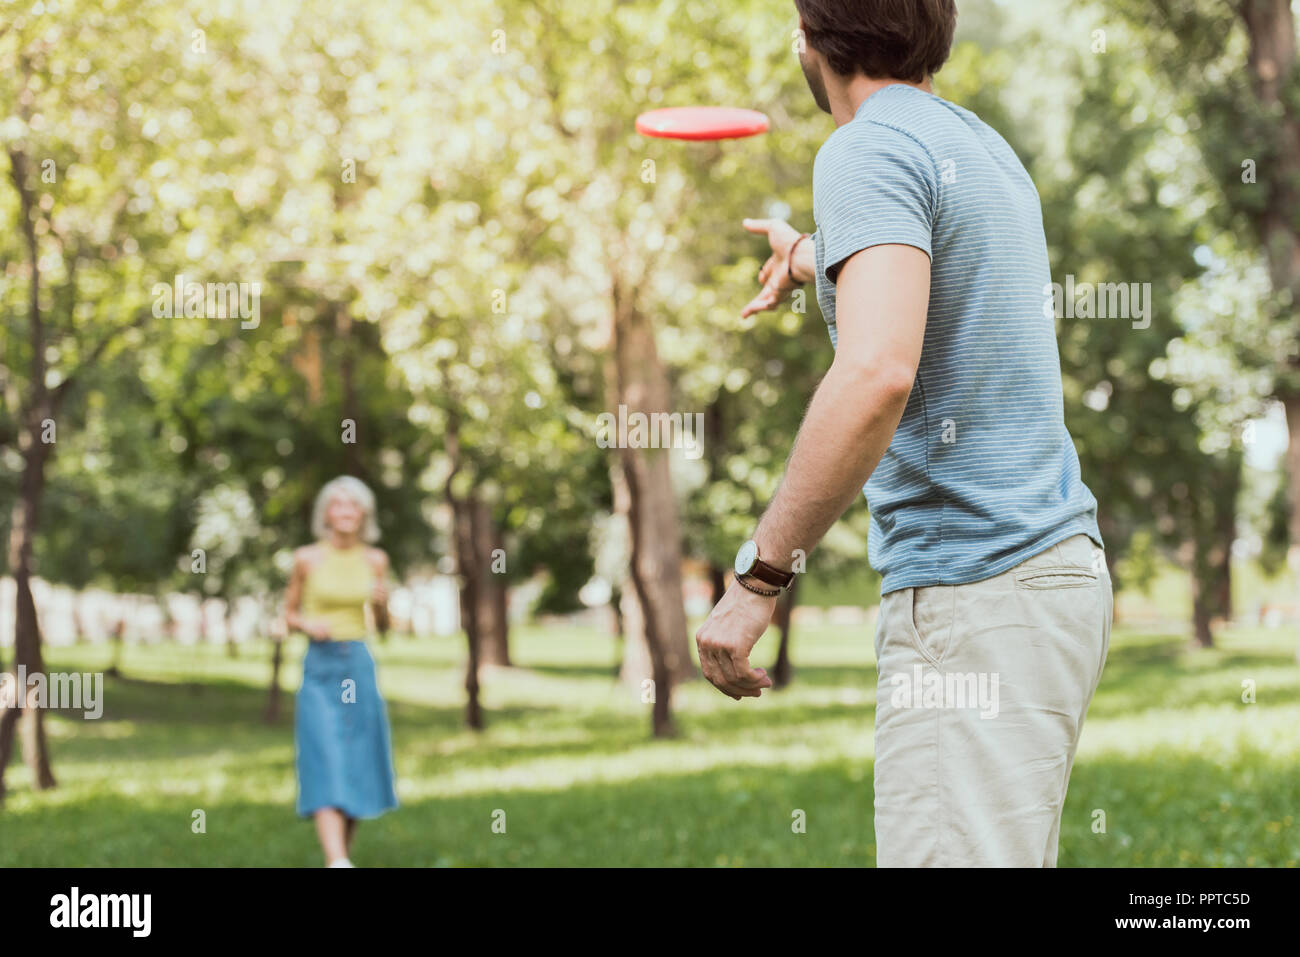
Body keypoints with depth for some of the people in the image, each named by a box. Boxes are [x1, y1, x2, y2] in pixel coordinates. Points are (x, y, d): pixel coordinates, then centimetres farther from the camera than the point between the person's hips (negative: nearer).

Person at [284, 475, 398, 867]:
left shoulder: (375, 560, 5)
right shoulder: (307, 558, -2)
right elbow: (289, 613, 9)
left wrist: (382, 603, -7)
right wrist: (307, 624, -13)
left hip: (359, 665, 3)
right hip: (320, 667, -3)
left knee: (357, 765, 7)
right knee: (325, 762, -15)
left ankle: (346, 853, 25)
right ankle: (337, 863, -26)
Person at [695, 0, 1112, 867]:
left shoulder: (870, 148, -11)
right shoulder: (983, 145, 17)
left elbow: (877, 373, -27)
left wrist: (758, 576, -22)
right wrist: (816, 258, 54)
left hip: (974, 595, -10)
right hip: (1056, 562, 10)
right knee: (1005, 851, 13)